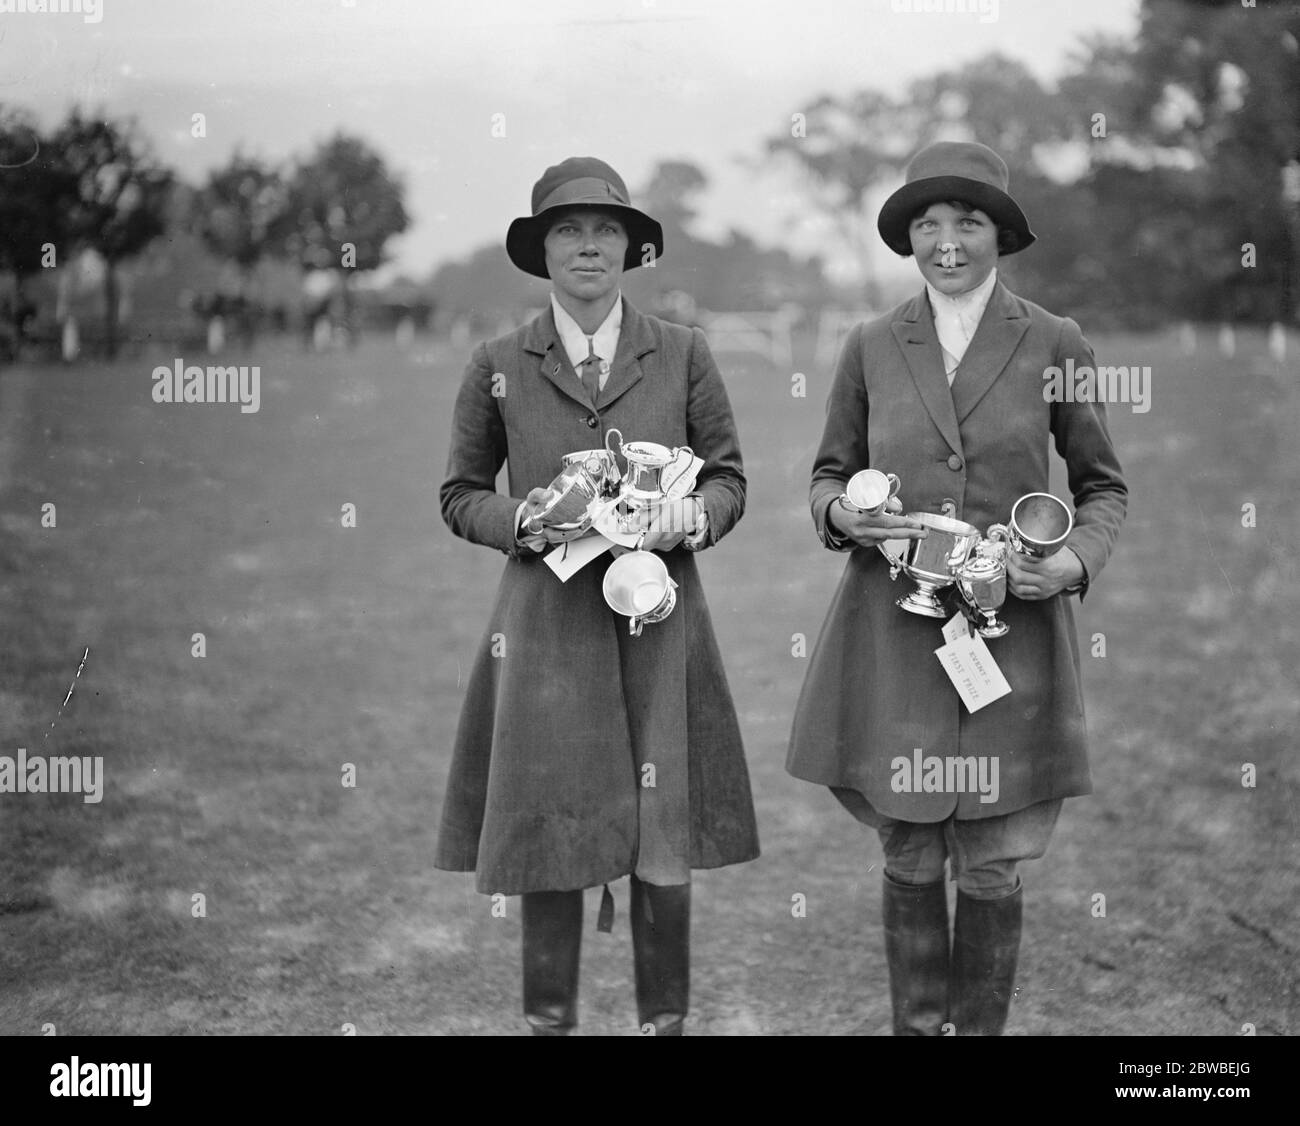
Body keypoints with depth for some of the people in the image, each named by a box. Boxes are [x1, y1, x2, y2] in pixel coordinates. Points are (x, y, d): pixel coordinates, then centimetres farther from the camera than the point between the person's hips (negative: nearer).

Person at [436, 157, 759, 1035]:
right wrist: (525, 519, -10)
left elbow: (729, 477, 11)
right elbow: (460, 496, 10)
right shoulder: (498, 367, 4)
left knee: (665, 853, 1)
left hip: (660, 627, 0)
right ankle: (550, 1020, 20)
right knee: (547, 844, 4)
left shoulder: (682, 354, 5)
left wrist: (691, 516, -11)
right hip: (544, 629, 0)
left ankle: (666, 1020, 17)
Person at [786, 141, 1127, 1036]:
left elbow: (1104, 485, 9)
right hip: (892, 635, 1)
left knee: (992, 868, 4)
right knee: (909, 859, 8)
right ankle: (915, 1025, 23)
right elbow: (828, 474, 14)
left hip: (1014, 634, -1)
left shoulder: (1055, 344, 1)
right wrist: (842, 514, -9)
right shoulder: (871, 347, 5)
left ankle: (982, 1028, 20)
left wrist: (1076, 561, -10)